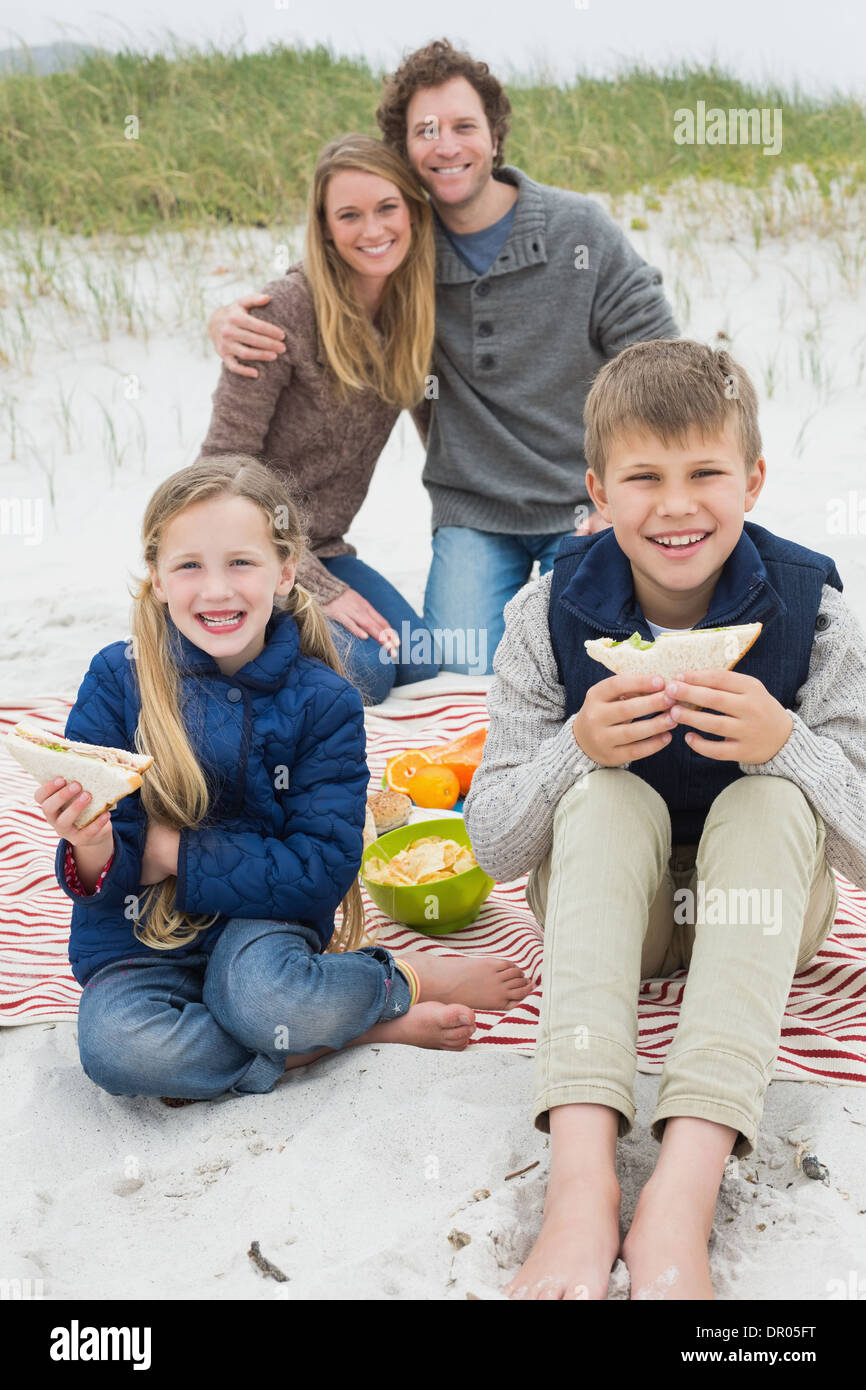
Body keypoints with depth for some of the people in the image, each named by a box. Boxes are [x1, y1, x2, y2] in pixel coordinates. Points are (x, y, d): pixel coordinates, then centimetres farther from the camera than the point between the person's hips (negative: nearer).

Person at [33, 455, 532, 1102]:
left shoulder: (323, 702, -7)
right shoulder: (118, 680, -8)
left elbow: (322, 871, -13)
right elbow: (107, 878, -8)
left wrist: (170, 852, -18)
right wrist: (92, 849, -33)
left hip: (261, 926, -2)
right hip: (140, 936, 2)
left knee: (262, 994, -36)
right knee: (117, 1046, -30)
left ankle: (401, 979, -2)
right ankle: (392, 1009, -16)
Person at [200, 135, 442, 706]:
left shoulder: (412, 307, -1)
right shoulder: (287, 309, -20)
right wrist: (320, 589, -20)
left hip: (322, 547, 7)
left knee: (420, 663, -7)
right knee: (364, 671, -22)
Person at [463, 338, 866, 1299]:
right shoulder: (550, 615, -12)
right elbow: (492, 847, -10)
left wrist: (785, 744, -33)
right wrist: (577, 748, -30)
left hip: (759, 909, 0)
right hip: (605, 908, 0)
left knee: (769, 801, -31)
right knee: (607, 797, -30)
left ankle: (683, 1193, -41)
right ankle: (581, 1176, -42)